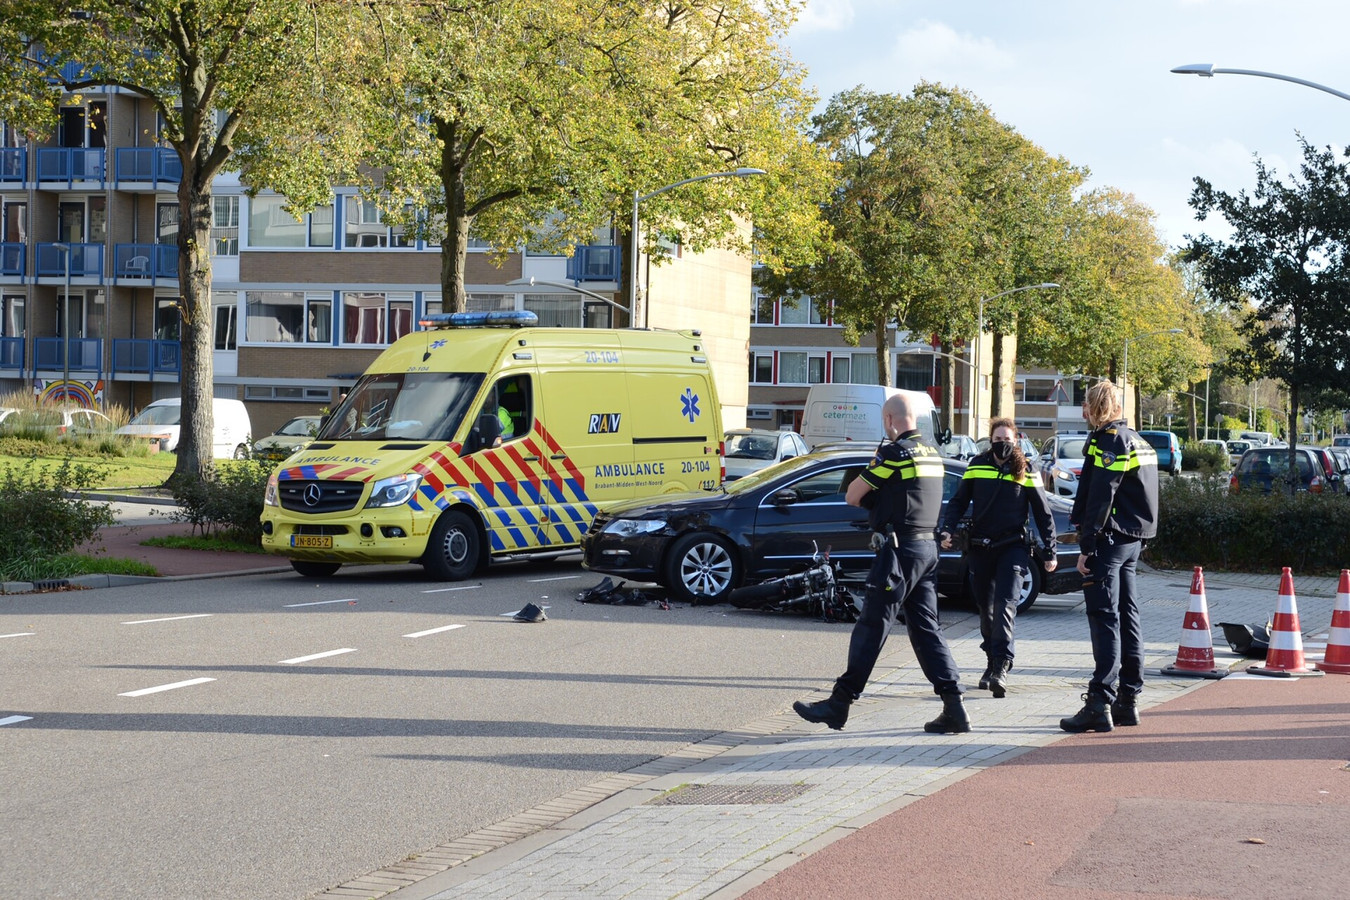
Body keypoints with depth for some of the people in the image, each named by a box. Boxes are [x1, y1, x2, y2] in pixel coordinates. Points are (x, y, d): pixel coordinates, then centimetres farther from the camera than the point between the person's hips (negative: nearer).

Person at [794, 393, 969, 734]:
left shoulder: (893, 453, -12)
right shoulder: (932, 454, 13)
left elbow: (852, 497, -7)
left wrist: (867, 496, 11)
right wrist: (877, 497, 5)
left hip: (899, 549, -8)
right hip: (928, 548, 8)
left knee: (872, 626, -4)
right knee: (925, 628, 10)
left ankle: (839, 703, 2)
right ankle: (954, 708, 5)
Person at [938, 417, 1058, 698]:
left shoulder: (1025, 472, 1)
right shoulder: (977, 466, 7)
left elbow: (1043, 514, 6)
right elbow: (958, 502, 13)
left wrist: (1049, 552, 4)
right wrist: (947, 531, -3)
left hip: (1012, 547, -3)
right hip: (980, 547, 4)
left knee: (1005, 605, -16)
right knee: (985, 607, 10)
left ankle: (1001, 666, -23)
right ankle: (992, 662, 23)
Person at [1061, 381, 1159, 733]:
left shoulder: (1109, 441, -12)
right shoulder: (1136, 441, 18)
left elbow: (1100, 498, -19)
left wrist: (1086, 546, -18)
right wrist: (1139, 540, 20)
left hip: (1110, 539, -10)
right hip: (1133, 539, 10)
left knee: (1104, 618, -11)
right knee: (1127, 617, 12)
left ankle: (1099, 704, -14)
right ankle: (1128, 700, 16)